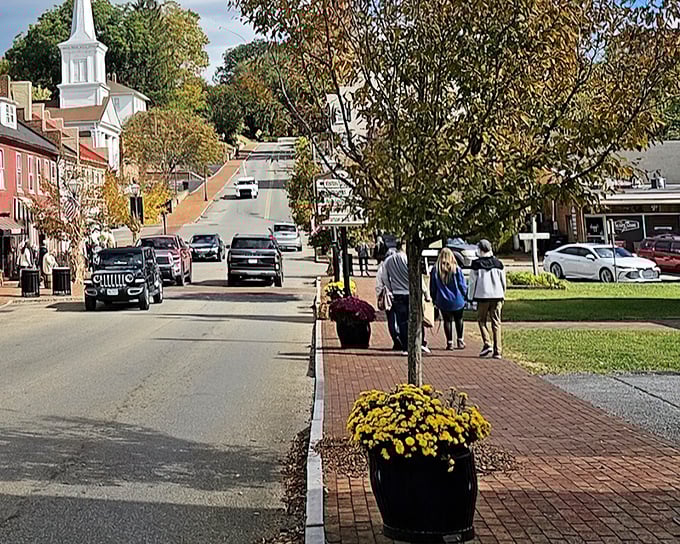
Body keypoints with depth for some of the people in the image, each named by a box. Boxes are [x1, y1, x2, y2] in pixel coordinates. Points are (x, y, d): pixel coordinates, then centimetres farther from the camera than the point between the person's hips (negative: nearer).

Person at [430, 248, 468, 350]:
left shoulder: (435, 270, -5)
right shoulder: (457, 269, -8)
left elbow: (432, 287, 2)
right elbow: (463, 286, -3)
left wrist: (435, 300, 13)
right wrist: (465, 297, 10)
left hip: (443, 302, 0)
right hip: (457, 301, 0)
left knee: (447, 321, 10)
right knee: (458, 320, 16)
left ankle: (449, 342, 9)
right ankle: (460, 341, 21)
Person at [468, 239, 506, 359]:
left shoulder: (476, 264, -3)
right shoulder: (498, 263, 8)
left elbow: (473, 282, -3)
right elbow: (503, 282, 12)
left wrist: (471, 298, 4)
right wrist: (502, 296, 22)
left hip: (482, 296, -3)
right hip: (497, 296, 3)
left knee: (482, 320, 11)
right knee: (496, 323, 5)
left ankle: (487, 344, -8)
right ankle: (497, 351, 2)